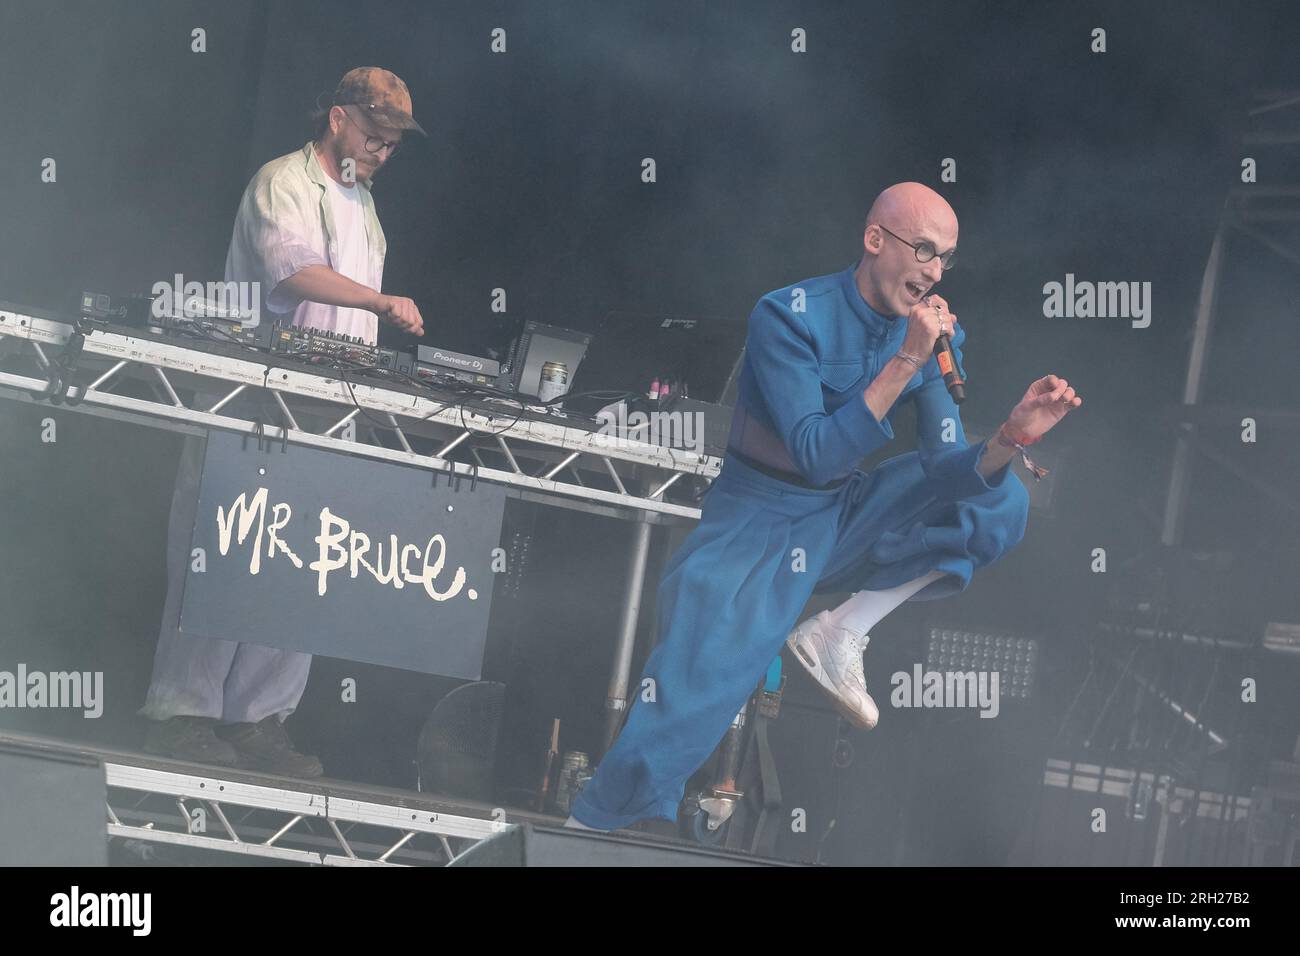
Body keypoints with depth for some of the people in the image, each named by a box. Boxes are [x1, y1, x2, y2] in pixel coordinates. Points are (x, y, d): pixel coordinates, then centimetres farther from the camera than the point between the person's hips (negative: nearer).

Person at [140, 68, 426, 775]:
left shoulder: (361, 203, 24)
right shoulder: (284, 184, -4)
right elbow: (294, 271, -22)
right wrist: (384, 302, -30)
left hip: (325, 410, 8)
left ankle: (256, 719, 3)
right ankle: (182, 713, -7)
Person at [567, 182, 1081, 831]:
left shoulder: (934, 333, -2)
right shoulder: (790, 316, -16)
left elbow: (947, 470, -7)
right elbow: (815, 455, -23)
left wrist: (1010, 438, -29)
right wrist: (905, 362, -29)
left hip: (846, 516, 6)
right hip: (759, 517, -6)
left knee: (1002, 503, -13)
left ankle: (841, 632, -14)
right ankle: (594, 828, -21)